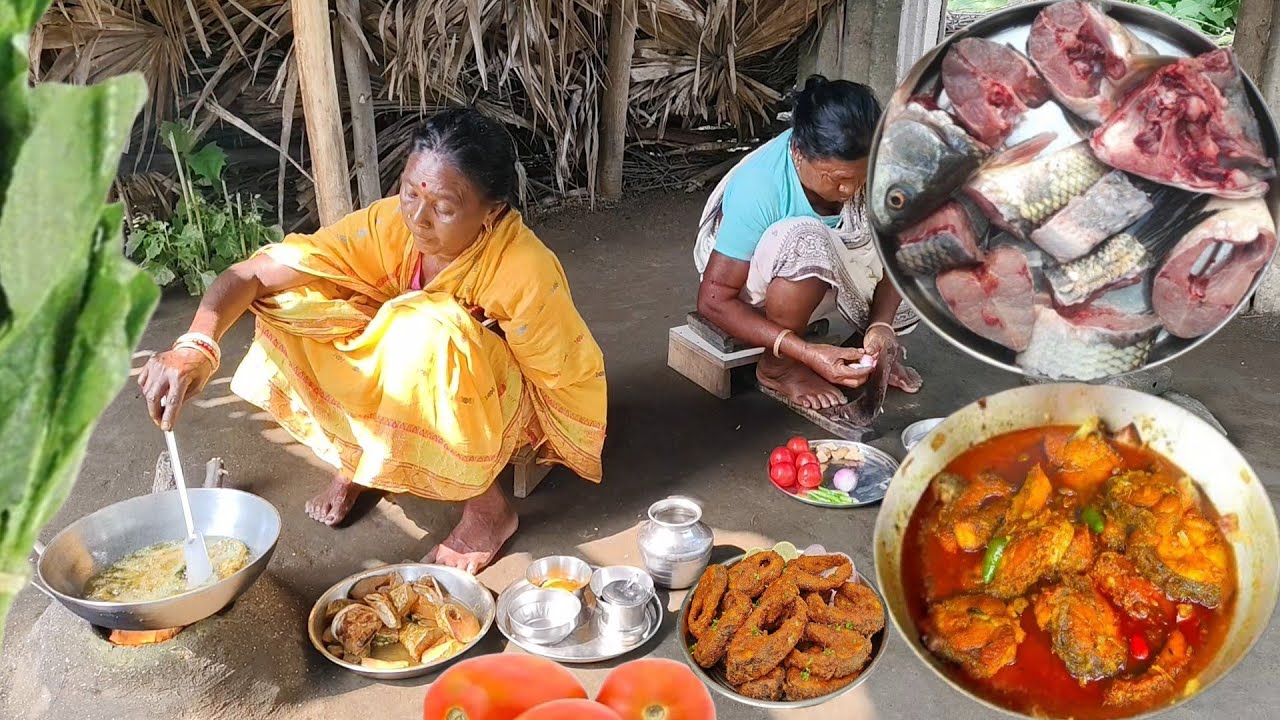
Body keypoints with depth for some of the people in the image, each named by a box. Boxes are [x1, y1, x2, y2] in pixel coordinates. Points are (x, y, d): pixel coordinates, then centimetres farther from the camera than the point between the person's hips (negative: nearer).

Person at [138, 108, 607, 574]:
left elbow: (571, 380, -19)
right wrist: (196, 345, -42)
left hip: (510, 407, -4)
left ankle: (488, 504, -14)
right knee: (296, 304, -18)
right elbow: (252, 273, -24)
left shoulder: (525, 273, -32)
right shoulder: (389, 225, -22)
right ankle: (354, 459, 4)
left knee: (428, 331, -36)